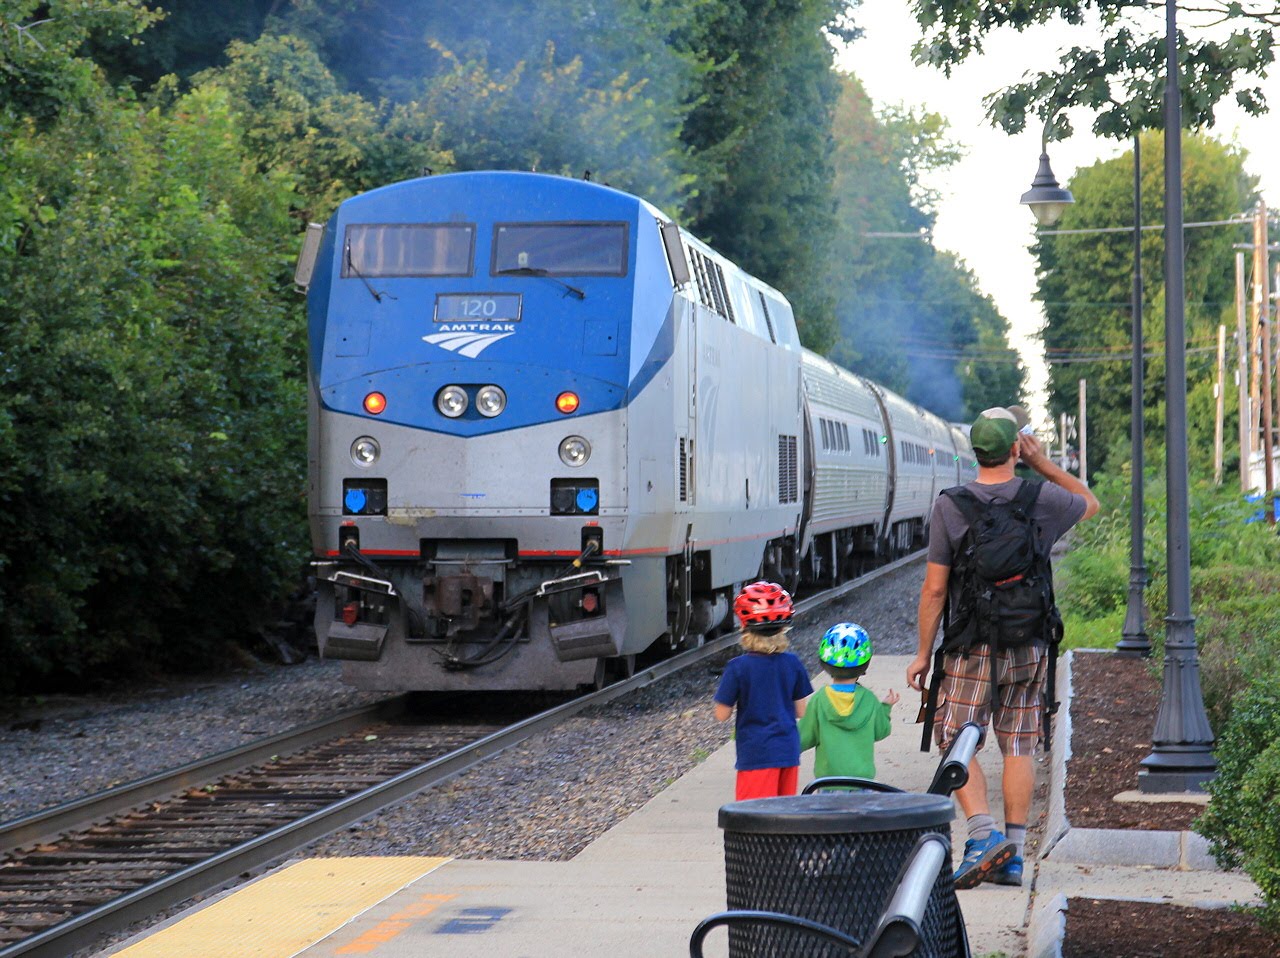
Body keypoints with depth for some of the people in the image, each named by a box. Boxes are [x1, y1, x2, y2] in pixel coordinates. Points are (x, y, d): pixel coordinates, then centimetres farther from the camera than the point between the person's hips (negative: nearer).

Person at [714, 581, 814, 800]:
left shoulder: (738, 668, -14)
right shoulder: (792, 664, -2)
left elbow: (722, 715, -7)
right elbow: (801, 710, 6)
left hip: (755, 755, -4)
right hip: (788, 752, 4)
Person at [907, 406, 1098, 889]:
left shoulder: (949, 506, -10)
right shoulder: (1042, 499, -4)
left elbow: (934, 589, -8)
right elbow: (1090, 503, 21)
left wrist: (923, 653, 2)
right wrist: (1044, 463, 14)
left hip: (971, 649, -3)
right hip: (1029, 648, 3)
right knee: (1018, 749, 9)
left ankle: (984, 835, -12)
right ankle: (1013, 855, 9)